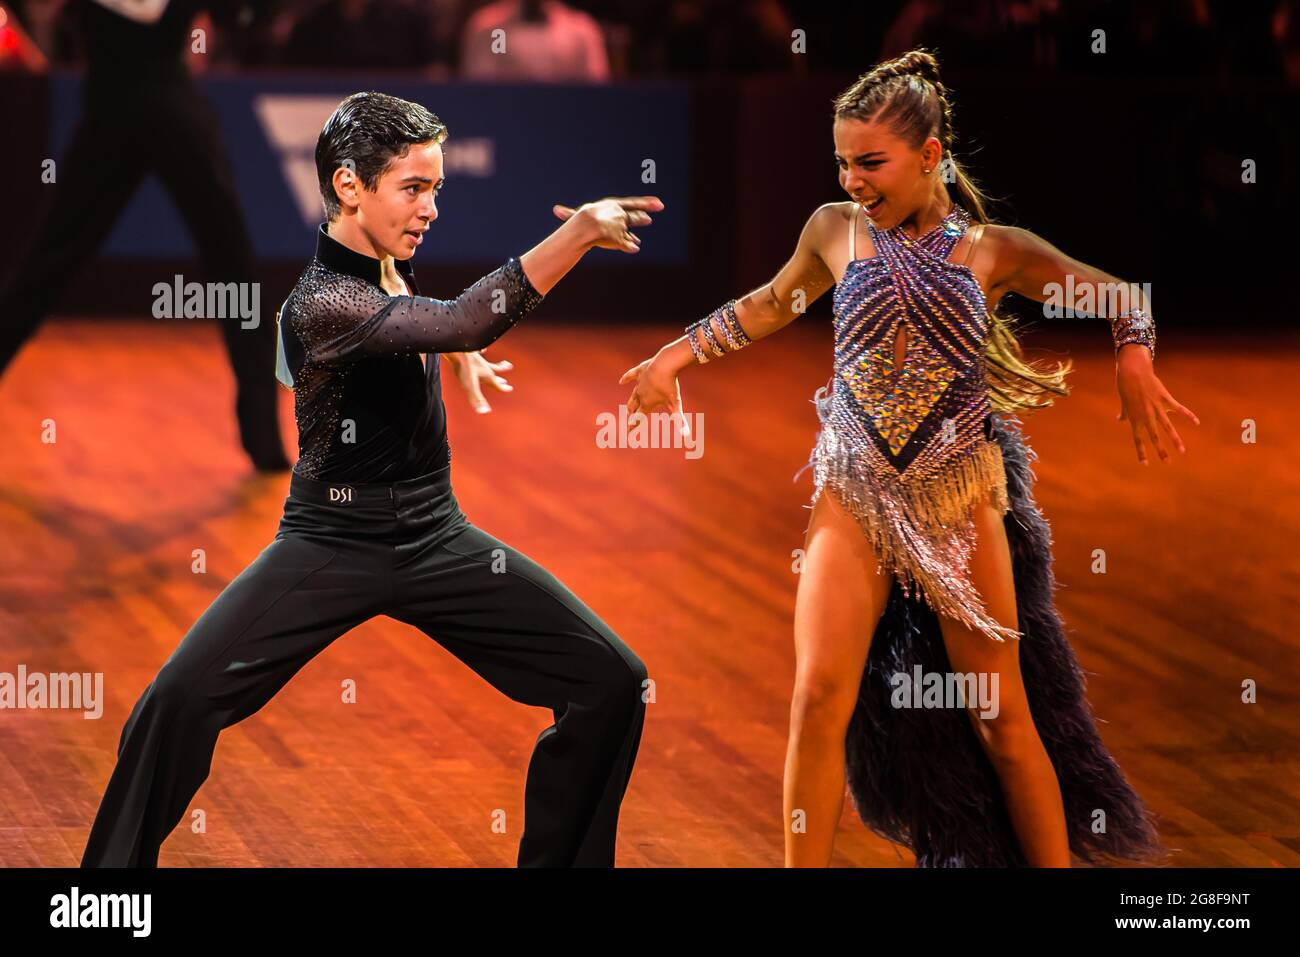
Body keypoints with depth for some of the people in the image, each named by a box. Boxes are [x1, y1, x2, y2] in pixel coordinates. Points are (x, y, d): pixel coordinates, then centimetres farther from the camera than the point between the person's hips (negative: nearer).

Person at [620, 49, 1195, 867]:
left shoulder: (993, 250, 0)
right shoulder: (836, 231, 3)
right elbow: (772, 304, 23)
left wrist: (1135, 362, -9)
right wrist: (675, 355, 22)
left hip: (958, 503, -1)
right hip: (855, 498, 1)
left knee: (1003, 717, 4)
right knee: (820, 696, -13)